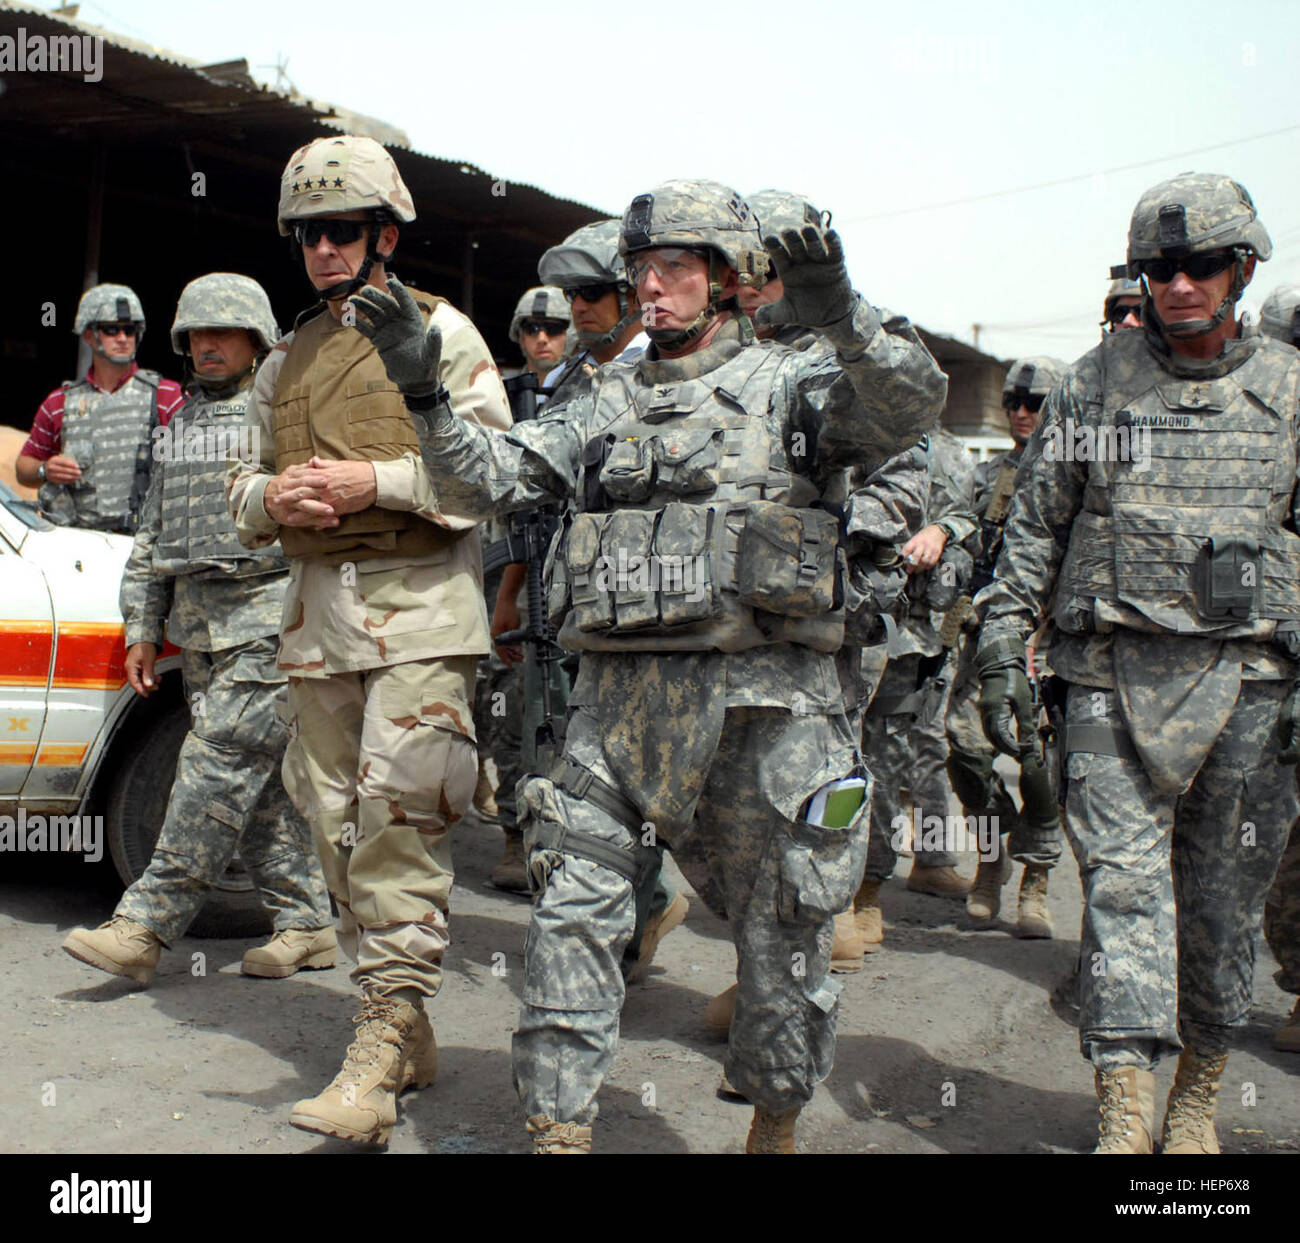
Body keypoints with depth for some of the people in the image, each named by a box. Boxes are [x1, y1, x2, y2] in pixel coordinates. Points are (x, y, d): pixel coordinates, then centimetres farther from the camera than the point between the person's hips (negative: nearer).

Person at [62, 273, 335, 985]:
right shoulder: (178, 427, 21)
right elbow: (153, 534, 24)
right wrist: (143, 628, 17)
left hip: (269, 622, -7)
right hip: (197, 627, 7)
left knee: (217, 768, -12)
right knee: (258, 786, 6)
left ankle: (145, 926, -11)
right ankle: (307, 924, 12)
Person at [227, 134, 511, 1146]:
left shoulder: (441, 332, 2)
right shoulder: (287, 361, 19)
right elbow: (248, 485, 21)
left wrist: (374, 479, -16)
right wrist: (271, 495, -3)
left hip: (420, 605, -6)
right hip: (317, 611, 6)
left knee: (400, 814, -14)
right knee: (339, 824, 5)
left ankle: (383, 1040, -12)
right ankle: (407, 1033, 16)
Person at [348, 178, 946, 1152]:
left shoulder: (788, 385, 5)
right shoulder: (608, 405, 16)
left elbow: (910, 405, -13)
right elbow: (481, 481, 10)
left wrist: (845, 321, -31)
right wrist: (422, 388, -4)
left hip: (766, 702, -3)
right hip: (620, 701, 3)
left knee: (785, 929, 7)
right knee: (574, 914, 0)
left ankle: (775, 1126, 27)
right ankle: (559, 1127, 11)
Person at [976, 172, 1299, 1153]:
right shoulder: (1093, 384, 7)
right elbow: (1035, 527, 9)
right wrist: (1003, 650, 3)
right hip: (1114, 674, 0)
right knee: (1122, 879, -7)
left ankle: (1199, 1092, 25)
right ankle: (1126, 1114, -7)